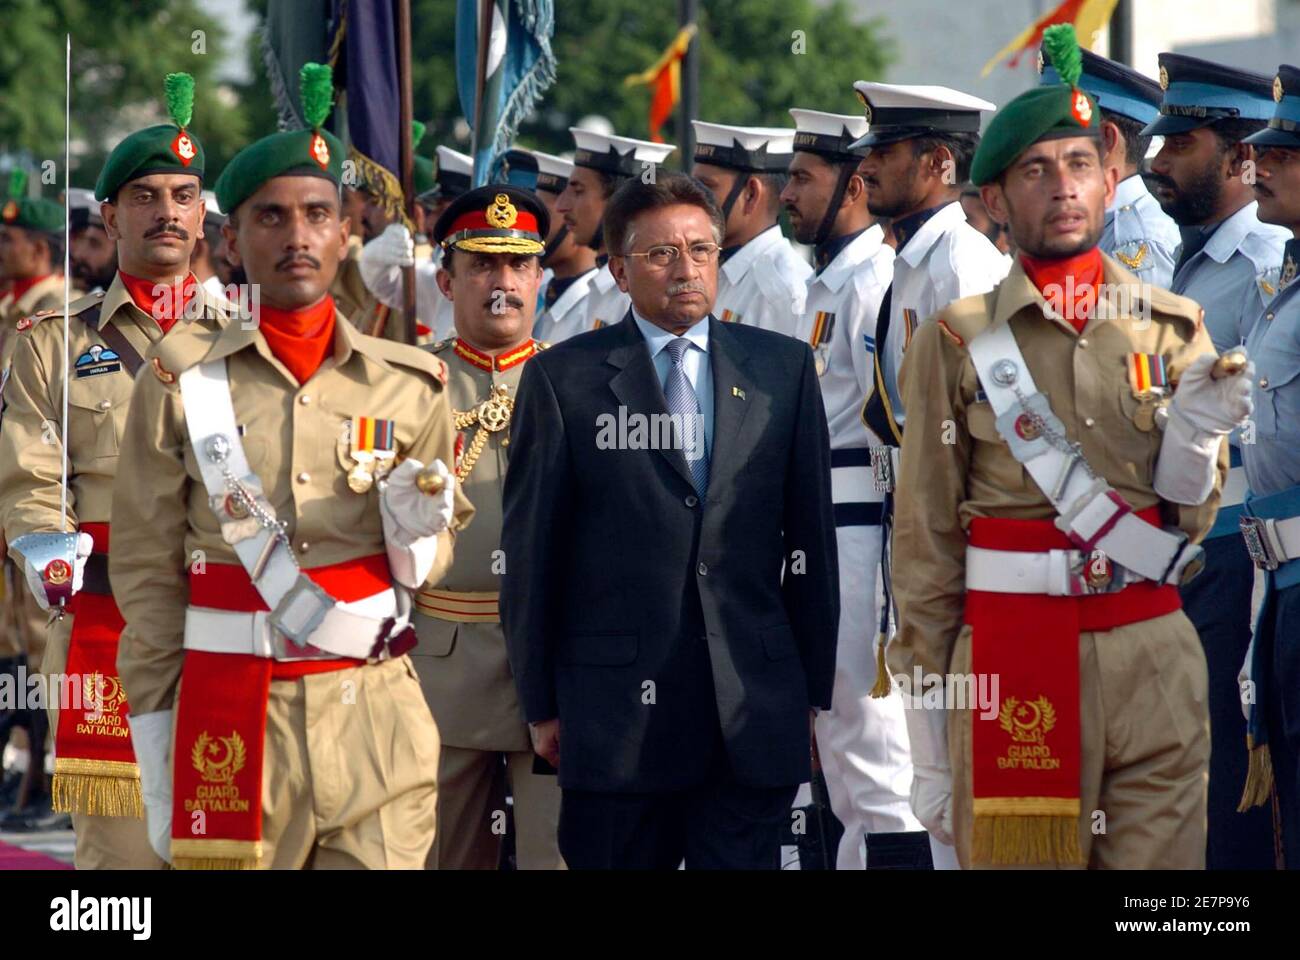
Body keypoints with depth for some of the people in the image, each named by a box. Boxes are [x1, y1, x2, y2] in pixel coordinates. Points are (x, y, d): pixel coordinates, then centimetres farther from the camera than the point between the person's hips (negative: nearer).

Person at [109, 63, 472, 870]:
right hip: (231, 732, -1)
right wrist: (158, 758, 0)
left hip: (377, 720, 1)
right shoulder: (182, 386, 1)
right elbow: (148, 575, 2)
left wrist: (416, 533, -7)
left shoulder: (411, 385, 6)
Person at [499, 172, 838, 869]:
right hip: (618, 702, -2)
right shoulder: (562, 380, 2)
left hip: (756, 708, 2)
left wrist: (813, 688, 9)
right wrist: (541, 706, 3)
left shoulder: (783, 369, 10)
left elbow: (811, 538, 12)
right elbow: (529, 553, 4)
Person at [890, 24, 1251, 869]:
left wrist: (1194, 437, -11)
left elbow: (1192, 518, 11)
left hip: (1157, 662, 2)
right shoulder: (956, 344, 1)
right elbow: (926, 539, 2)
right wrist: (930, 745, 0)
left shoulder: (1172, 326, 8)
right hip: (1009, 665, -2)